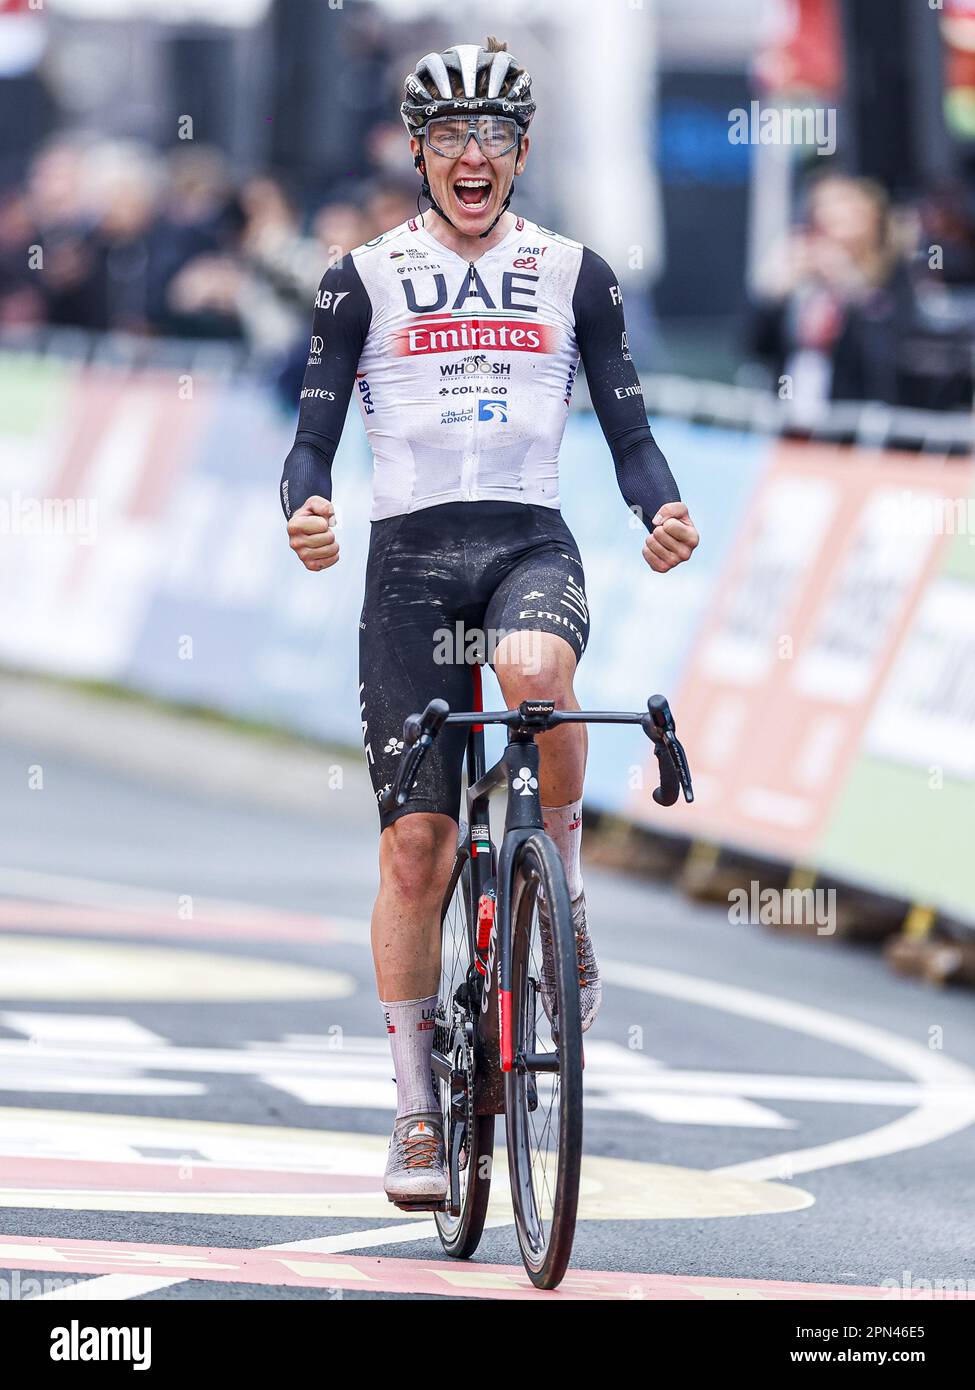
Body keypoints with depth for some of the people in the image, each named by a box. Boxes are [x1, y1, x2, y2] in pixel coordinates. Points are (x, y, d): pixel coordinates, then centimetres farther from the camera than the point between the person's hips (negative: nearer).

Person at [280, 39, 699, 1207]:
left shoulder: (574, 276, 9)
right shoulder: (364, 279, 6)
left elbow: (628, 432, 6)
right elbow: (313, 437, 4)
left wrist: (662, 509, -15)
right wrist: (305, 507, -19)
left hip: (531, 546, 0)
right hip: (409, 554, 0)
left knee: (535, 668, -37)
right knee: (415, 847, -4)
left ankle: (562, 893, -11)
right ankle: (416, 1112, 7)